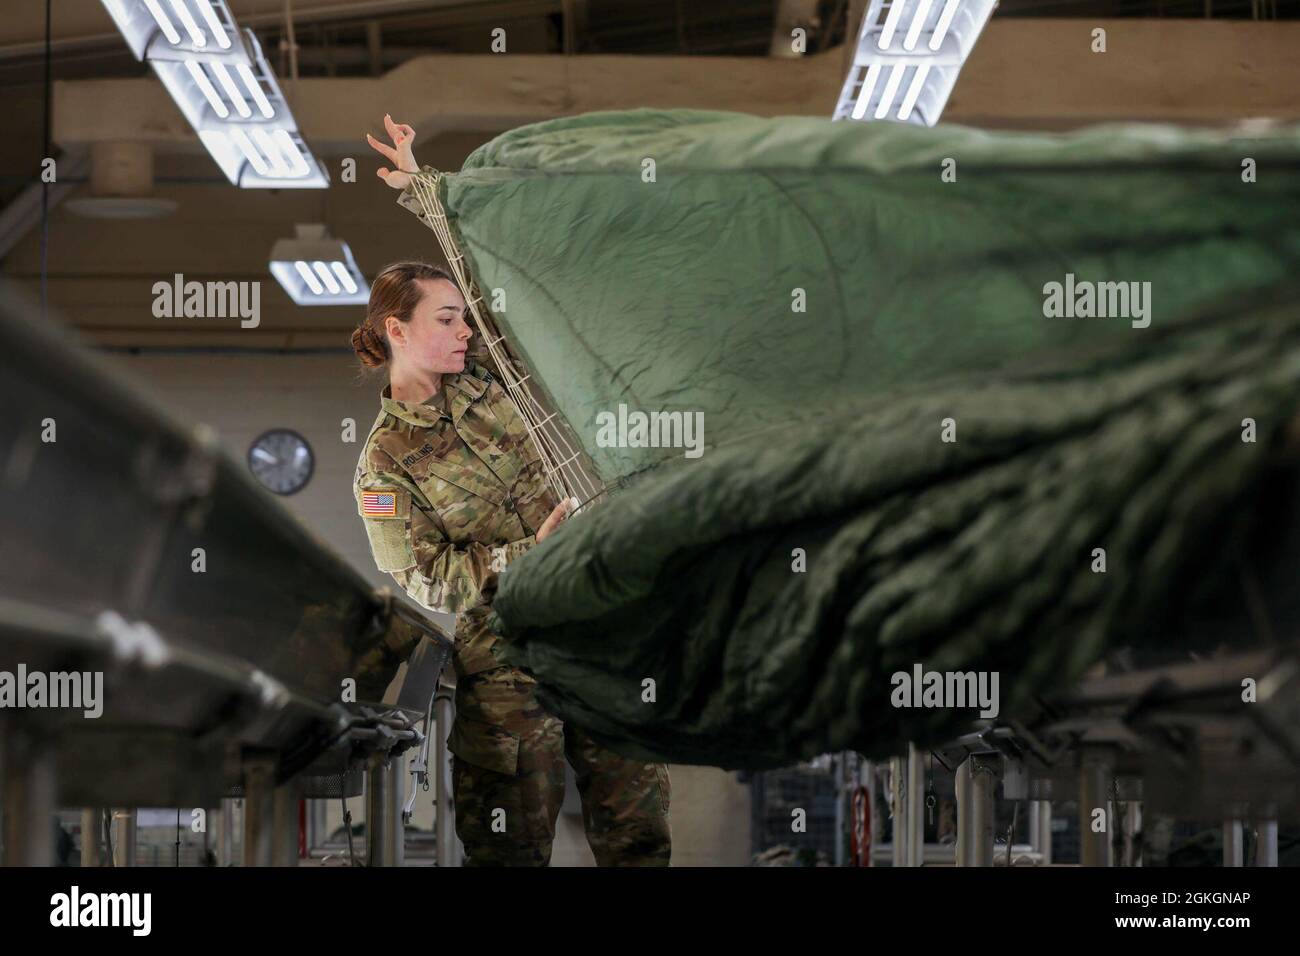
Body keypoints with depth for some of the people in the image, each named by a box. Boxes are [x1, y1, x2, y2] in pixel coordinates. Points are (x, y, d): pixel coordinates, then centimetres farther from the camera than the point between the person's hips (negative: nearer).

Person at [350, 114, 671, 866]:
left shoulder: (479, 382, 9)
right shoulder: (385, 466, -5)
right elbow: (427, 582, -10)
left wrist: (423, 186, 8)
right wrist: (530, 555, -16)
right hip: (506, 656, -5)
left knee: (638, 818, 5)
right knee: (513, 842, 0)